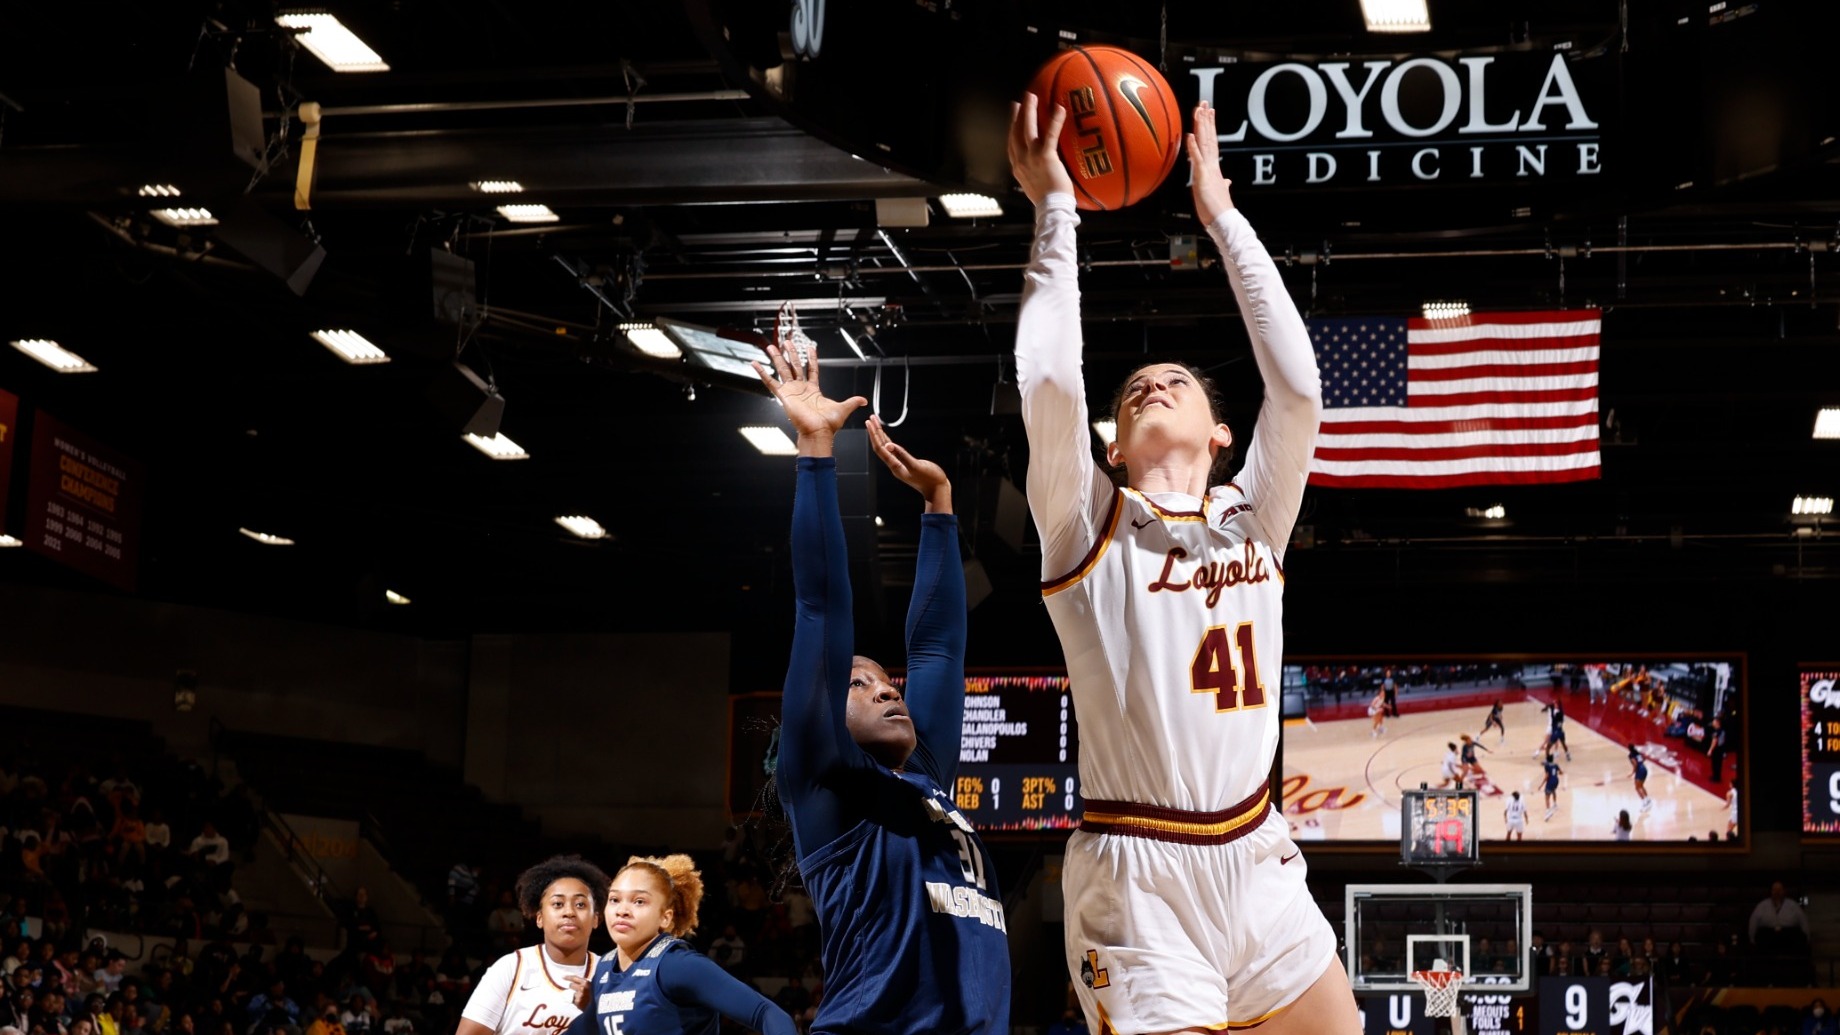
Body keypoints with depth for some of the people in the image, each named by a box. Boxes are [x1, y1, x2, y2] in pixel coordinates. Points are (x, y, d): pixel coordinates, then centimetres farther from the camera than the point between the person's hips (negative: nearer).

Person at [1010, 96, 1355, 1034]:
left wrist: (1223, 217, 5)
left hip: (1257, 863, 5)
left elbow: (1297, 386, 1)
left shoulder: (1252, 516, 13)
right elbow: (1050, 385, -12)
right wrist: (1054, 211, -4)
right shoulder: (1090, 525, 3)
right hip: (1139, 878, -5)